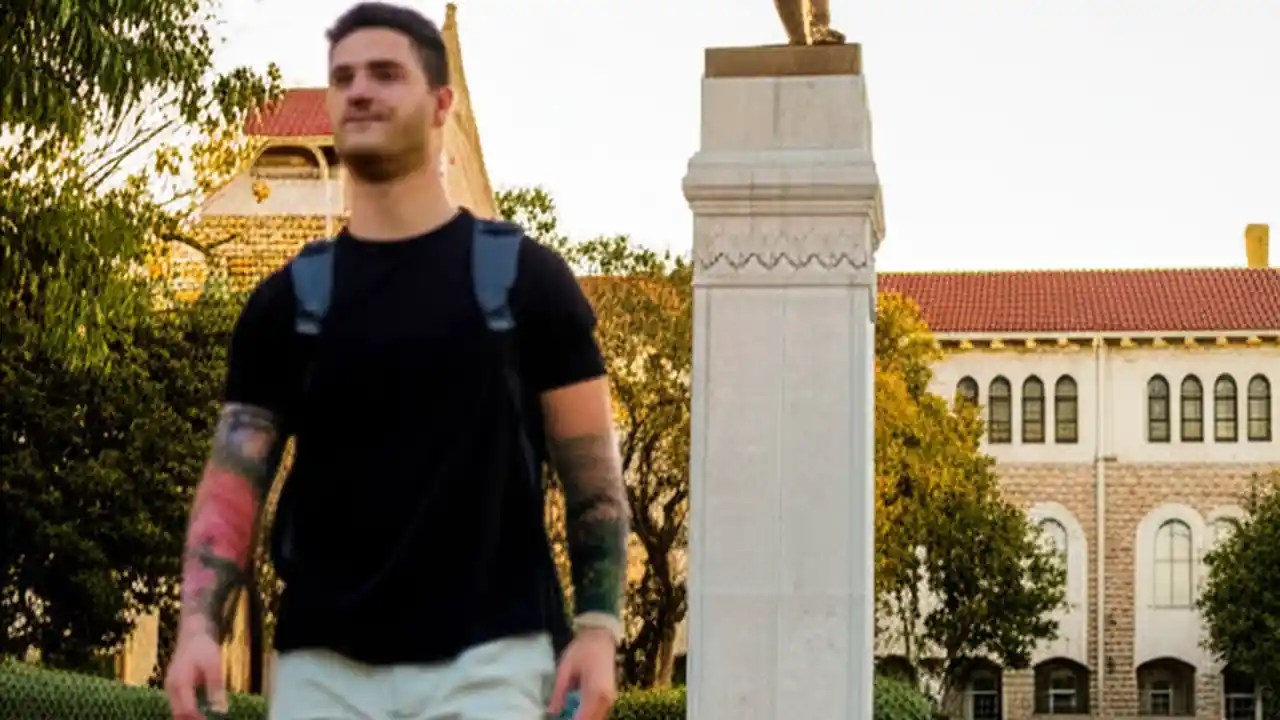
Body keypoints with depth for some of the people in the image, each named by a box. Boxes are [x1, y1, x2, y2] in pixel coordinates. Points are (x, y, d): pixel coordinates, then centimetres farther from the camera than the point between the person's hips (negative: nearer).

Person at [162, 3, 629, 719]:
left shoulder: (525, 279, 4)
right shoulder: (289, 301, 10)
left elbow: (593, 475, 4)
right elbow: (234, 481, 4)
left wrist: (599, 627, -7)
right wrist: (200, 625, -12)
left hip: (490, 657, -2)